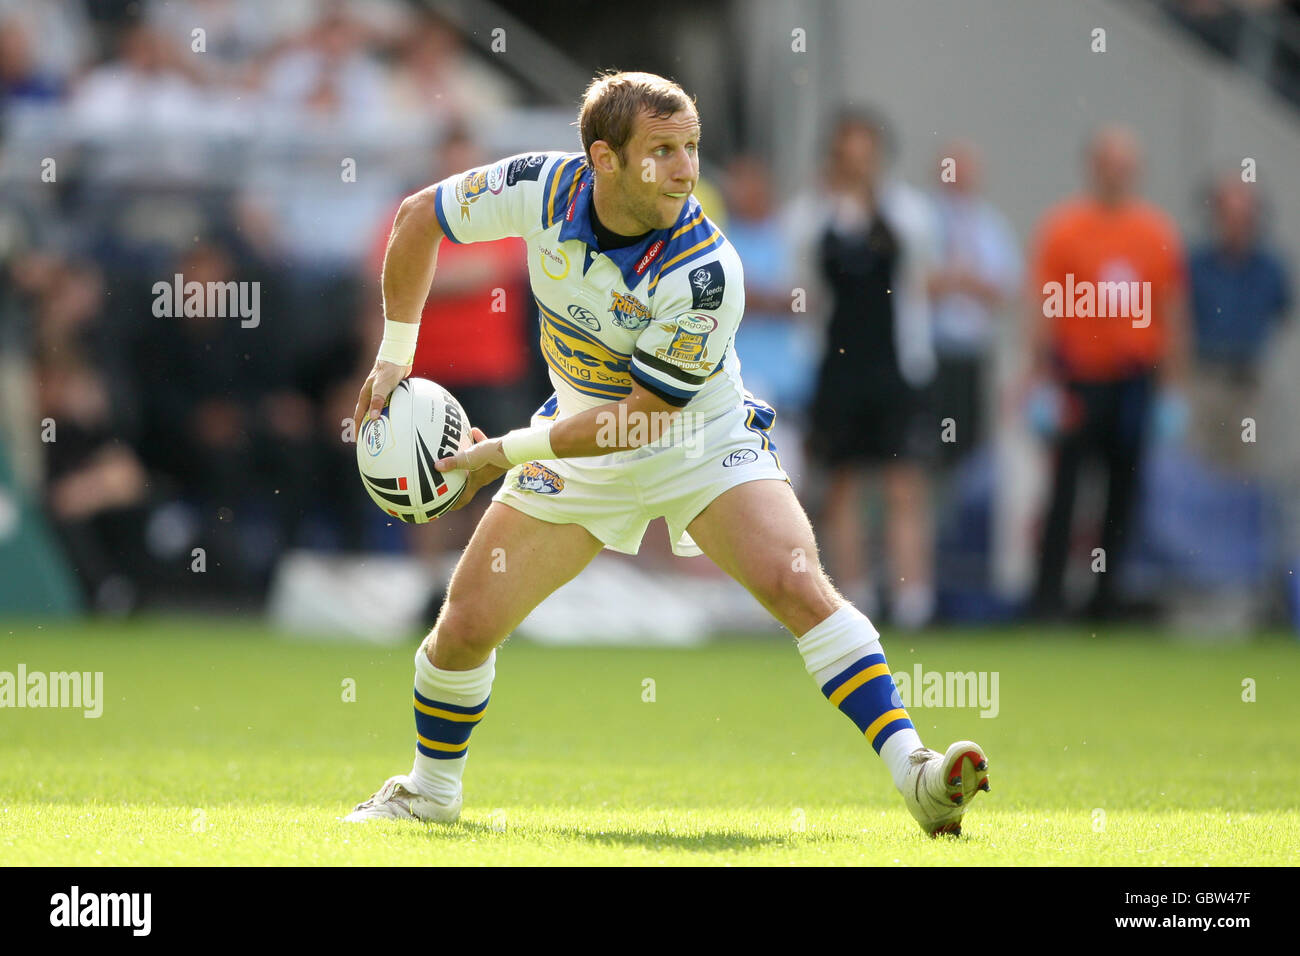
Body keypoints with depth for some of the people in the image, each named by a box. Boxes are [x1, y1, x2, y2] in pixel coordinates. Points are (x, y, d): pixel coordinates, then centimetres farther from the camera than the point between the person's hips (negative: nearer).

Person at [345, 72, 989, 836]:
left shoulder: (706, 272, -31)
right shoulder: (543, 189, -21)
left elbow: (640, 417, -25)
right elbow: (421, 216, -2)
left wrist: (506, 452, -24)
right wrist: (395, 356, -2)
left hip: (701, 439, -4)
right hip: (583, 444, 4)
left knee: (797, 585, -27)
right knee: (467, 623, 1)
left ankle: (913, 773, -29)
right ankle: (432, 789, 28)